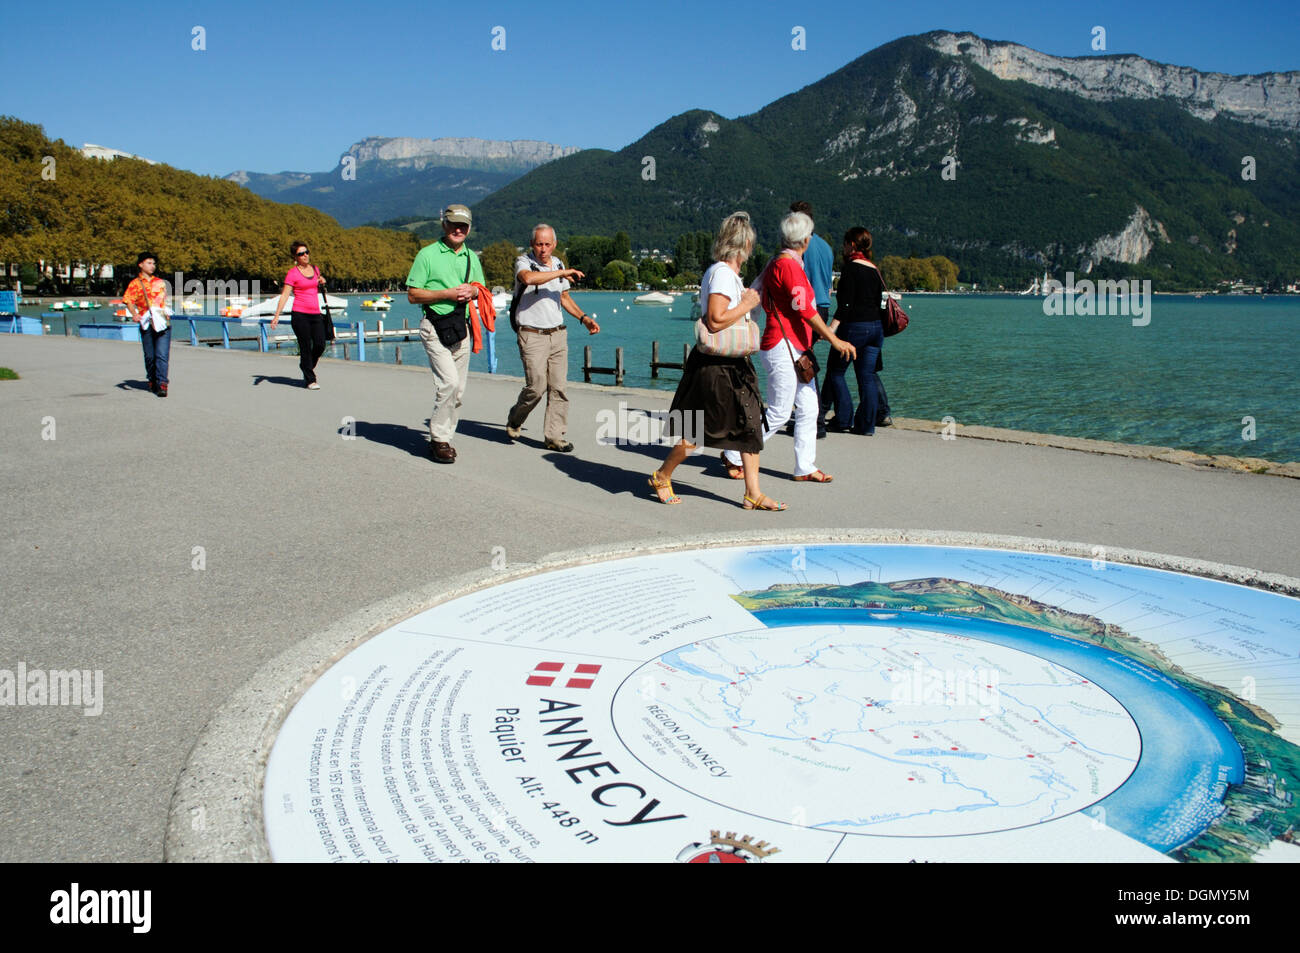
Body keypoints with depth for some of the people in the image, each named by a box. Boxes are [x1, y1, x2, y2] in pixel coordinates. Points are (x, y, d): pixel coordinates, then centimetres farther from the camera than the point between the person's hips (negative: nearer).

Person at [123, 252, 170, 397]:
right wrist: (134, 314, -21)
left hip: (163, 323, 1)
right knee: (150, 355, 7)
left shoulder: (160, 282, 17)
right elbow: (128, 300, -4)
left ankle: (162, 384, -14)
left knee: (162, 355, -10)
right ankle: (152, 381, 25)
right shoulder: (135, 283, 6)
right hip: (146, 324, -1)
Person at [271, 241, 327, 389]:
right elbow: (284, 295, -8)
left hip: (316, 314, 5)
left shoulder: (315, 269, 13)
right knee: (305, 348, -3)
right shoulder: (293, 273, -4)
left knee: (320, 345, -2)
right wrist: (276, 315, -16)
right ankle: (310, 380, 5)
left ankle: (308, 368, 25)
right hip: (300, 314, -5)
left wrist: (322, 283, 7)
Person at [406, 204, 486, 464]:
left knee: (458, 390, 7)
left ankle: (444, 437, 19)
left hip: (462, 328, 6)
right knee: (449, 382, -18)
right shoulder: (428, 254, -2)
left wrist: (472, 291, -3)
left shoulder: (472, 257, 15)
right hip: (435, 327, -6)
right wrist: (447, 293, -16)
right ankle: (438, 439, -7)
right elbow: (412, 295, -5)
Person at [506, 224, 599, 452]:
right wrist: (562, 273, -23)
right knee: (536, 386, -9)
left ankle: (554, 436, 5)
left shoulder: (558, 264, 14)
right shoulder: (523, 262, -5)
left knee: (558, 387, -1)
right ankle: (514, 420, 19)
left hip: (558, 334, 5)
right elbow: (528, 278, -30)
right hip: (532, 335, -5)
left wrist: (584, 318, 16)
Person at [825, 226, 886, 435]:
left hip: (854, 326, -7)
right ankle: (867, 424, 6)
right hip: (875, 327, 7)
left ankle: (844, 419, 2)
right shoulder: (874, 270, 12)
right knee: (867, 375, 7)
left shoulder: (850, 268, -9)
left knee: (835, 372, 6)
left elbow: (846, 303, -17)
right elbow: (880, 302, 14)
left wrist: (833, 327, -21)